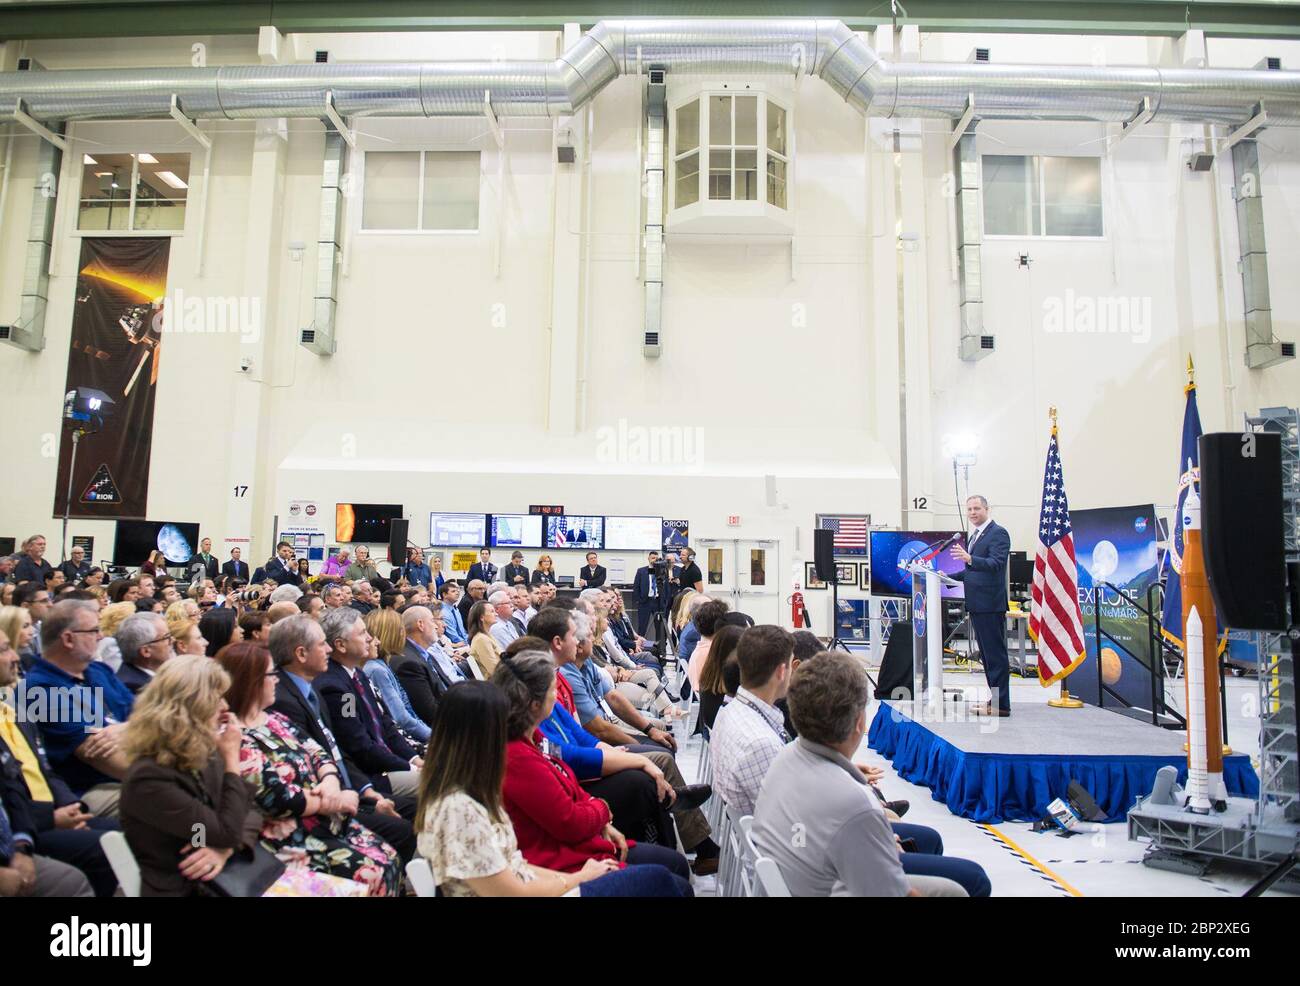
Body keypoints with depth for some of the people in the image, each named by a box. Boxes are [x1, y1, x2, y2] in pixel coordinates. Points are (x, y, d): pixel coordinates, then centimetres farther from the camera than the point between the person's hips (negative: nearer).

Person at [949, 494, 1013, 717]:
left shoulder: (998, 533, -10)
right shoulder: (974, 536, 18)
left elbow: (996, 563, -25)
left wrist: (969, 559, -39)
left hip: (991, 604, -10)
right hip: (977, 604, 10)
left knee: (996, 654, -5)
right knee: (986, 654, 15)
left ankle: (1000, 705, 0)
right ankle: (995, 699, 25)